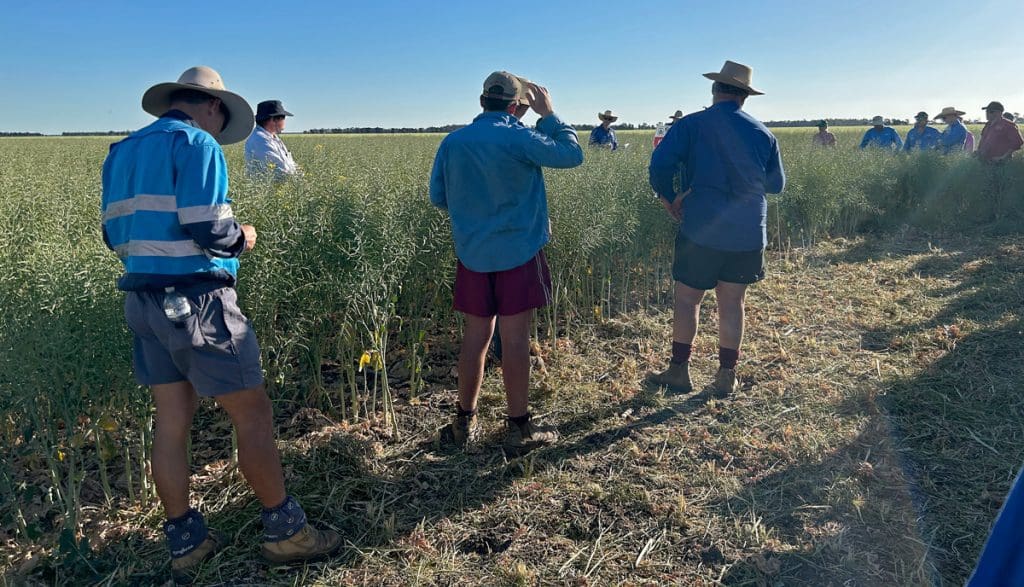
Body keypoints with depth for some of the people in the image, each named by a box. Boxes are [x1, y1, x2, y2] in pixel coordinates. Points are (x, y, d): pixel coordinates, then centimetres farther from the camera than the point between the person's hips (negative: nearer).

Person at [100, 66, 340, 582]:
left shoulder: (121, 152, 16)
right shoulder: (198, 143, -9)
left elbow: (116, 236, 16)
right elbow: (208, 229, -19)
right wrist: (242, 238, 0)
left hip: (143, 300, 8)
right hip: (195, 301, -8)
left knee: (172, 422, 13)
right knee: (253, 414, 2)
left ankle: (184, 541, 24)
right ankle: (284, 531, 13)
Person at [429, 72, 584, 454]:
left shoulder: (452, 143, 3)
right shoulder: (520, 139, -10)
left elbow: (438, 198, 9)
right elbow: (573, 155, 0)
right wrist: (548, 115, 9)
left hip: (472, 254, 4)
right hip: (517, 253, -4)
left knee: (475, 337, 11)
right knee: (515, 339, 1)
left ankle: (464, 424, 20)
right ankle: (519, 429, 10)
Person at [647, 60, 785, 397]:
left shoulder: (691, 125, -6)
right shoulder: (762, 133, 5)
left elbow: (660, 164, -17)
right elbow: (777, 184, 12)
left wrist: (668, 199, -1)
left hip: (701, 230, -3)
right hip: (748, 234, 3)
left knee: (687, 299, 9)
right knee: (732, 303, 10)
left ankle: (679, 372, 15)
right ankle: (726, 377, 19)